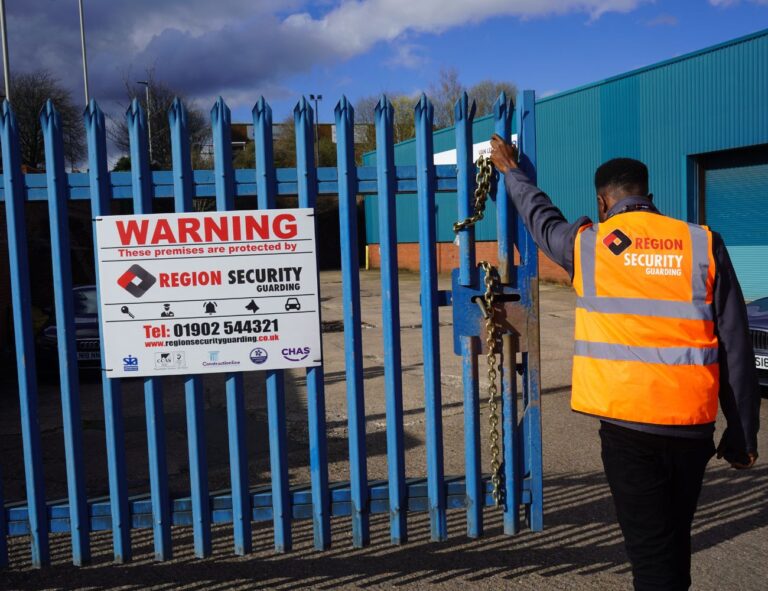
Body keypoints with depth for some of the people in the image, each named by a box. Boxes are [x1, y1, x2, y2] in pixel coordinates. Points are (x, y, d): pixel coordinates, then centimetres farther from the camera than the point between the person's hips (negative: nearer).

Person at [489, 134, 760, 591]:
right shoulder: (704, 245, 2)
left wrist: (511, 171, 41)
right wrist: (742, 435, 11)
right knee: (677, 539, 23)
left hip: (627, 420, -3)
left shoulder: (587, 244, 0)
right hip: (693, 421, 3)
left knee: (651, 550, 5)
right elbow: (736, 348, 3)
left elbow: (541, 217, 22)